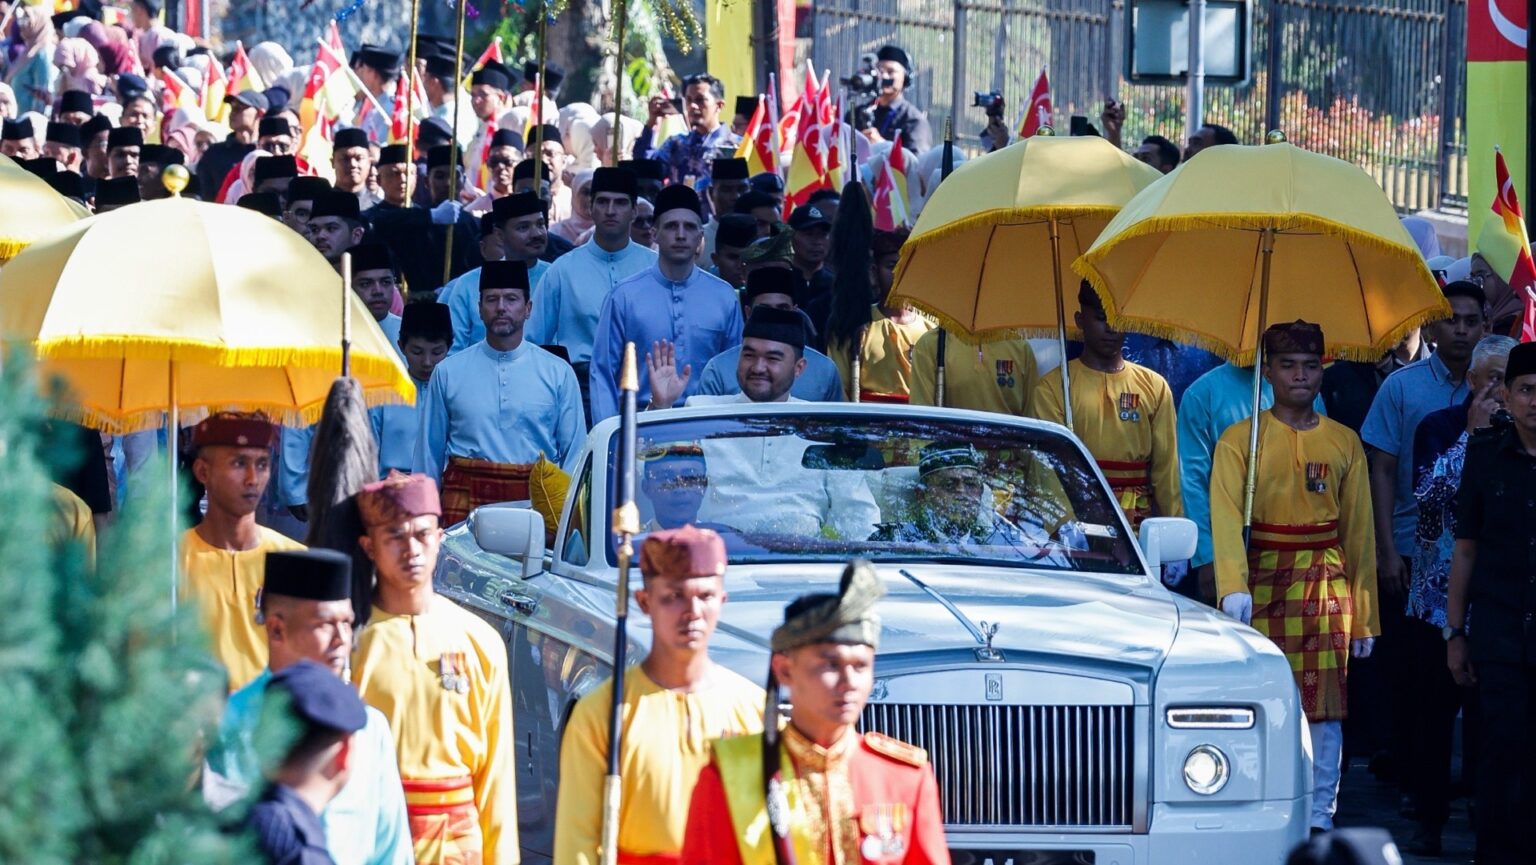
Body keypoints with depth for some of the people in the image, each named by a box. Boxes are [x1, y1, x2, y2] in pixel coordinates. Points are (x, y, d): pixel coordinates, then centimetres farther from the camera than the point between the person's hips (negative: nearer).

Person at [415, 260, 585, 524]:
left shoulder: (558, 373, 8)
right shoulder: (449, 372, 9)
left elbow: (574, 451, 10)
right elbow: (429, 450, 13)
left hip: (535, 501, 0)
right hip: (466, 501, 0)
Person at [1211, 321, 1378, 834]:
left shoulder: (1344, 443, 10)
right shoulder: (1240, 440, 0)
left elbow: (1359, 532, 11)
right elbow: (1226, 519, -13)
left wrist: (1364, 617, 9)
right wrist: (1233, 588, -29)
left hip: (1326, 584, 2)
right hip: (1262, 582, -2)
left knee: (1326, 705, -1)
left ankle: (1320, 816, 5)